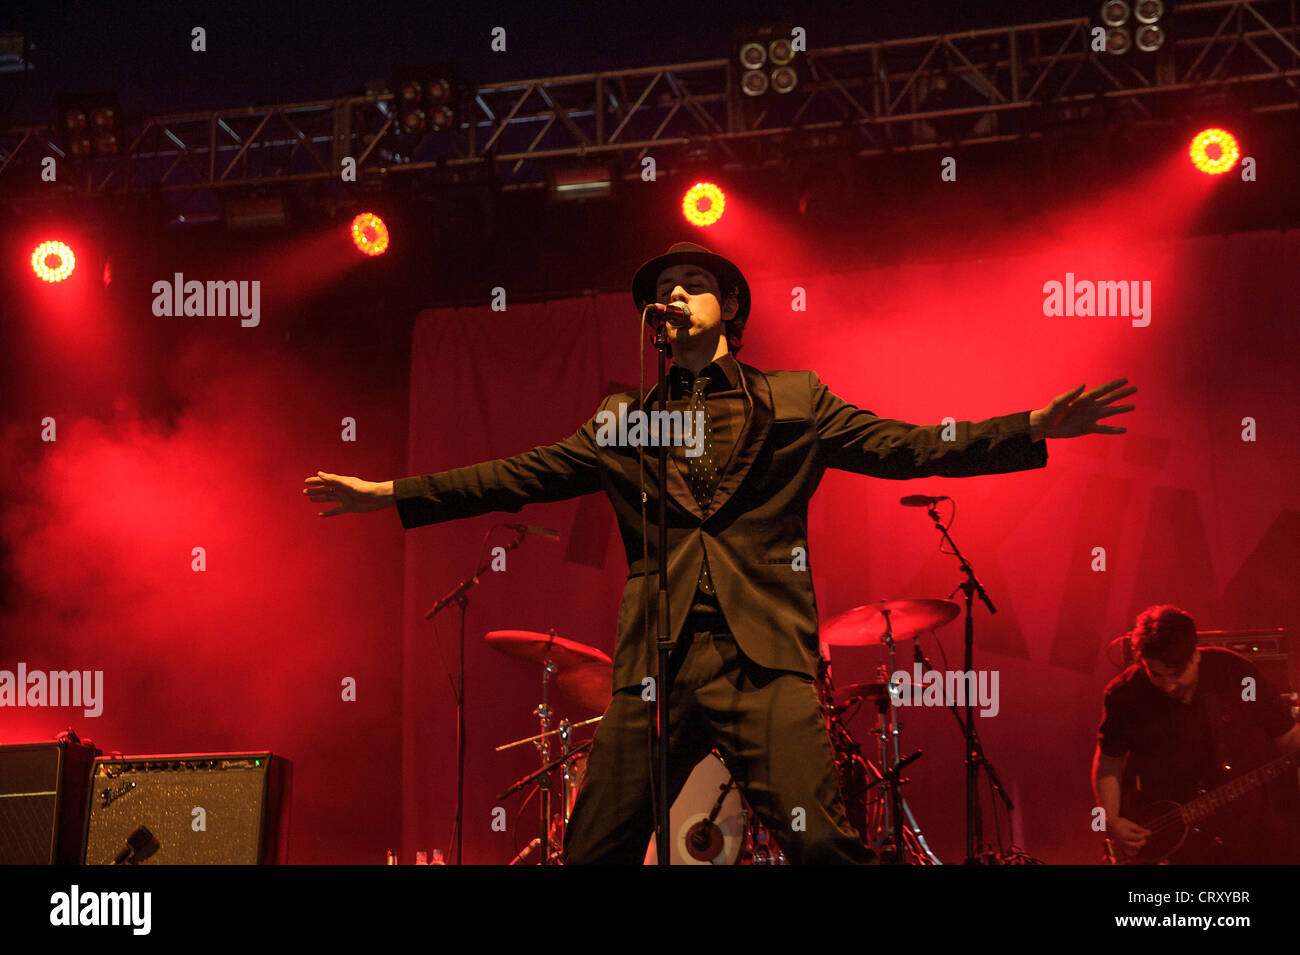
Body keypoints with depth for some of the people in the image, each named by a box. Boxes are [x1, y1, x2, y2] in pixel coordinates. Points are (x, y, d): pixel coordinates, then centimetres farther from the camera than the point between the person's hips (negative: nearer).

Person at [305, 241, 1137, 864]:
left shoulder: (794, 402, 15)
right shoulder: (623, 423, 21)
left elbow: (903, 447, 8)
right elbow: (522, 476, 19)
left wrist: (1033, 429, -5)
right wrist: (390, 494, 13)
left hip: (763, 656, -3)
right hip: (655, 662, 3)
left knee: (822, 841, -18)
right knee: (594, 851, -2)